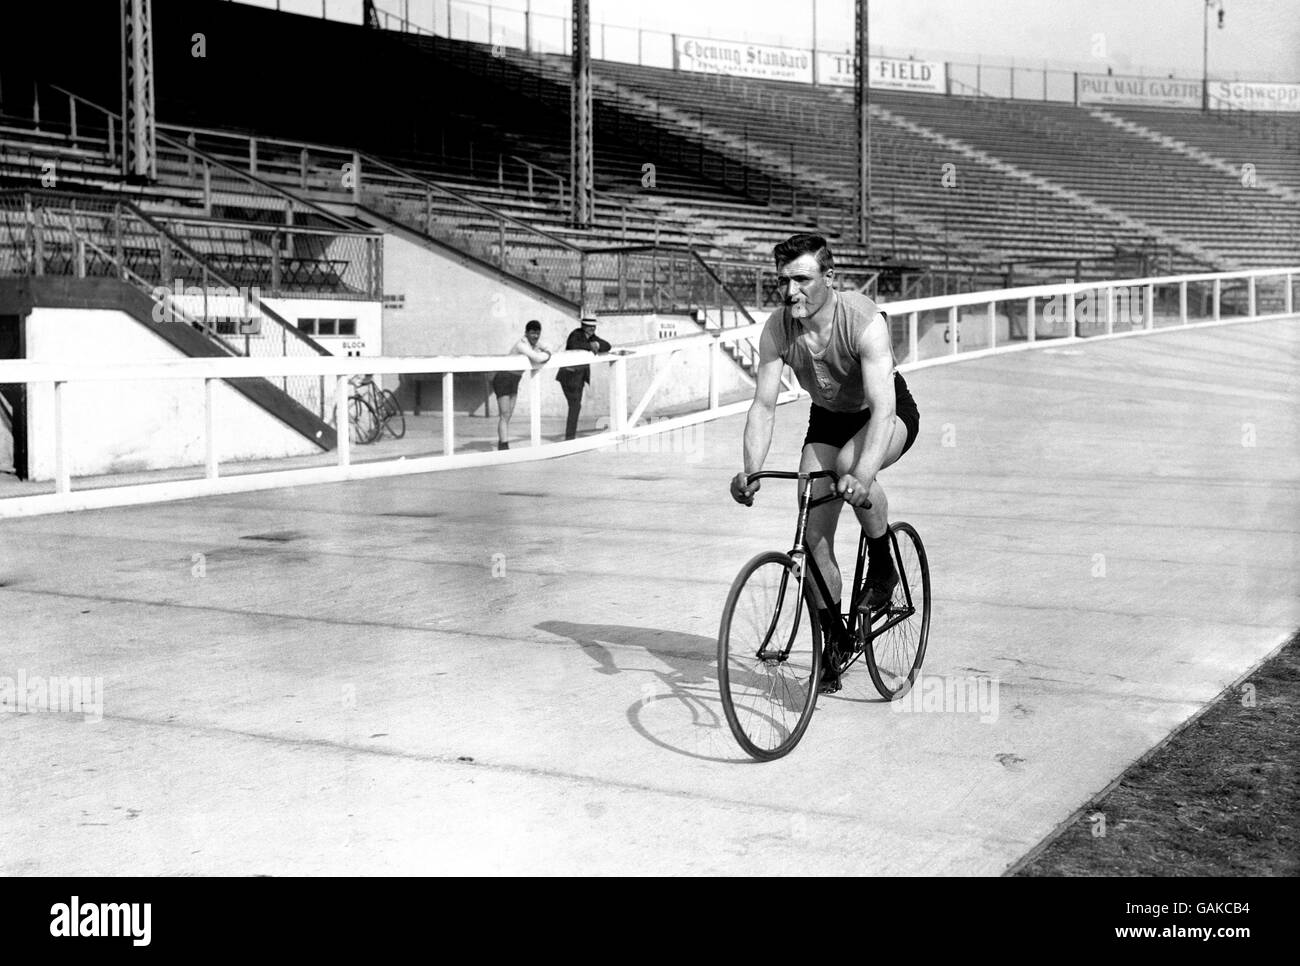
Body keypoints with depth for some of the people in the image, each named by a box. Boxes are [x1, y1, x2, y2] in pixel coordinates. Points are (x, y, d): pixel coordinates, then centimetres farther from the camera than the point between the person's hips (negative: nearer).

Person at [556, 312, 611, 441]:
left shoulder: (591, 336, 6)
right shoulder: (576, 334, -17)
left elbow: (607, 346, 1)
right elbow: (573, 345, -38)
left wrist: (597, 345, -18)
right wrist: (590, 346, -29)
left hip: (580, 374, 8)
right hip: (570, 374, -8)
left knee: (576, 404, 14)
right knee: (575, 404, -12)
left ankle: (571, 434, 23)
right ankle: (570, 436, -8)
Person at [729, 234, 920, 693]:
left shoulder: (865, 322, -34)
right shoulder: (777, 329, -20)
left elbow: (882, 409, -41)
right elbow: (763, 405, -20)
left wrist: (862, 475, -55)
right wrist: (751, 471, -36)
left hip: (890, 414, -4)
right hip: (828, 418, 4)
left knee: (851, 468, -38)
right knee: (814, 537, -7)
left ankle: (883, 565, -11)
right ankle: (834, 641, 11)